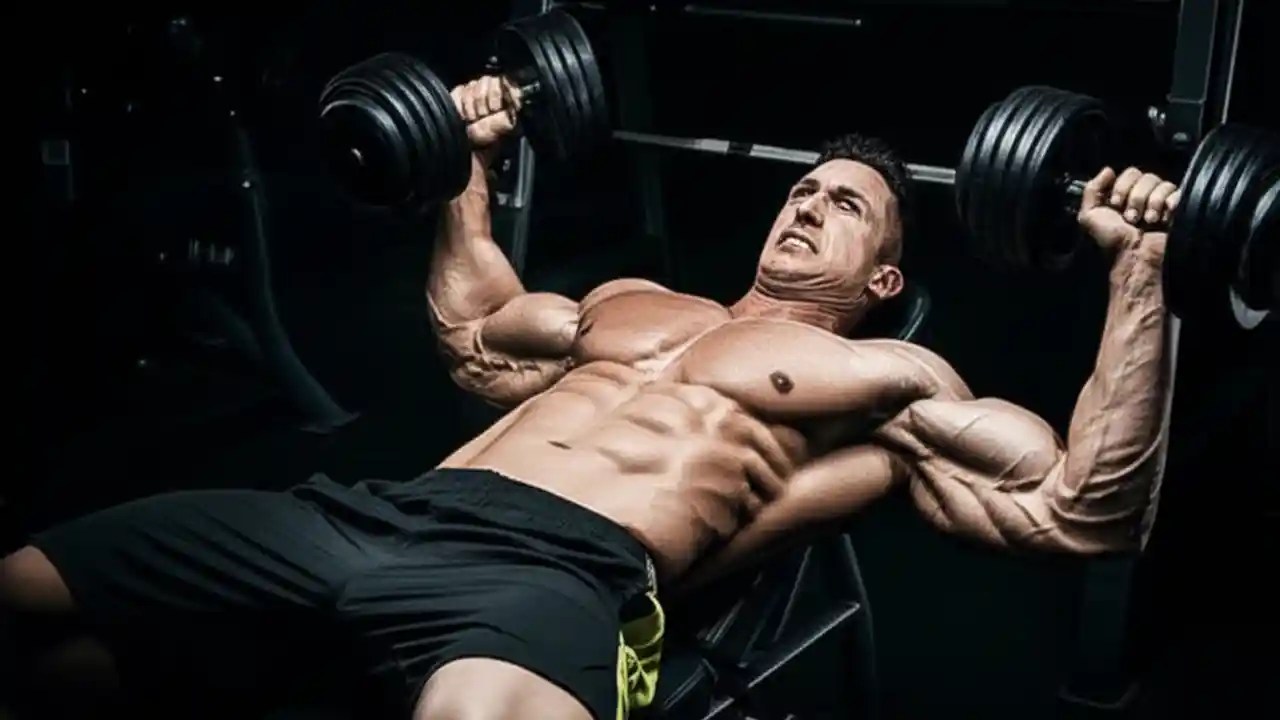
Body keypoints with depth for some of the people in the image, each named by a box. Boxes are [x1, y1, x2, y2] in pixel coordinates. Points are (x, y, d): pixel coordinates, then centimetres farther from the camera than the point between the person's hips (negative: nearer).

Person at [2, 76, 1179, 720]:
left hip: (557, 572, -7)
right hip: (373, 514, 7)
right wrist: (472, 163, 45)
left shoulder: (890, 383, 16)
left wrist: (1139, 269, 0)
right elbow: (470, 332, 49)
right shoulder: (634, 302, 34)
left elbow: (1090, 511, 6)